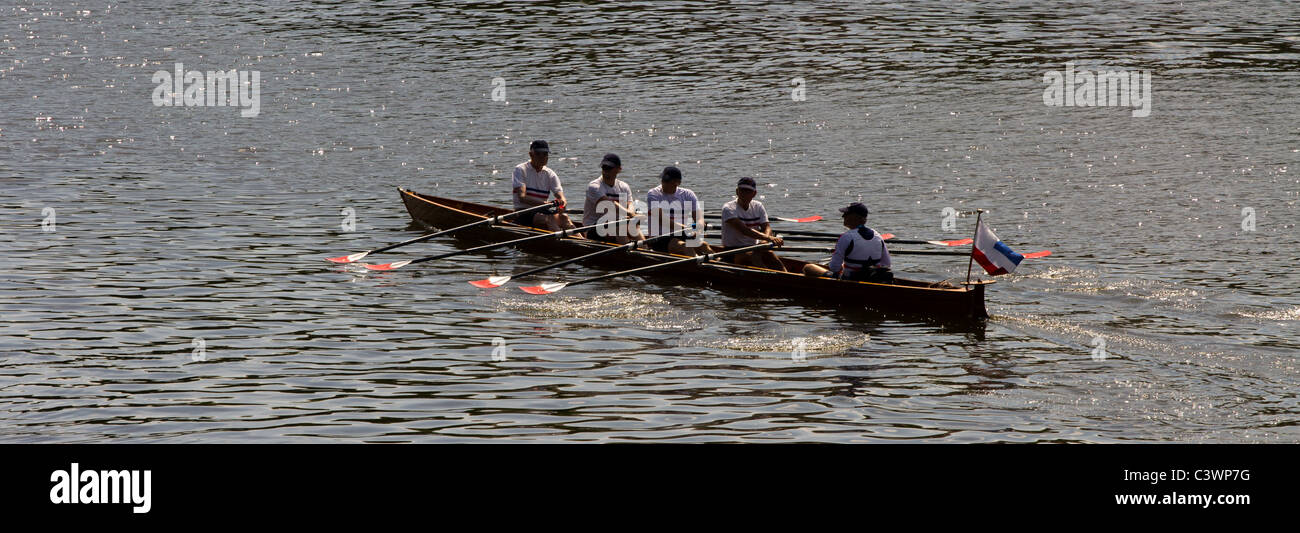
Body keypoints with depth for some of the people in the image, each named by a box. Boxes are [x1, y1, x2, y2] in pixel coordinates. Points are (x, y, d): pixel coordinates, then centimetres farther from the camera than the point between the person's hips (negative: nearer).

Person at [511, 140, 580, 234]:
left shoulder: (550, 174, 10)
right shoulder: (520, 170, -4)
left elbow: (560, 195, -2)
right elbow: (522, 197, -17)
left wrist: (561, 203, -29)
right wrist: (542, 203, -32)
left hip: (543, 212, 4)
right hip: (523, 214, -4)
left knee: (564, 217, -26)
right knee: (549, 218, -32)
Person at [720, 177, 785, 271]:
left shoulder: (758, 206, 9)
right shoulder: (728, 208, -11)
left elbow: (766, 227, -4)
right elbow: (744, 230, -25)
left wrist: (765, 241, -29)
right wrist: (768, 238, -37)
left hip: (753, 248, 5)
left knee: (768, 253, -25)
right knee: (754, 256, -33)